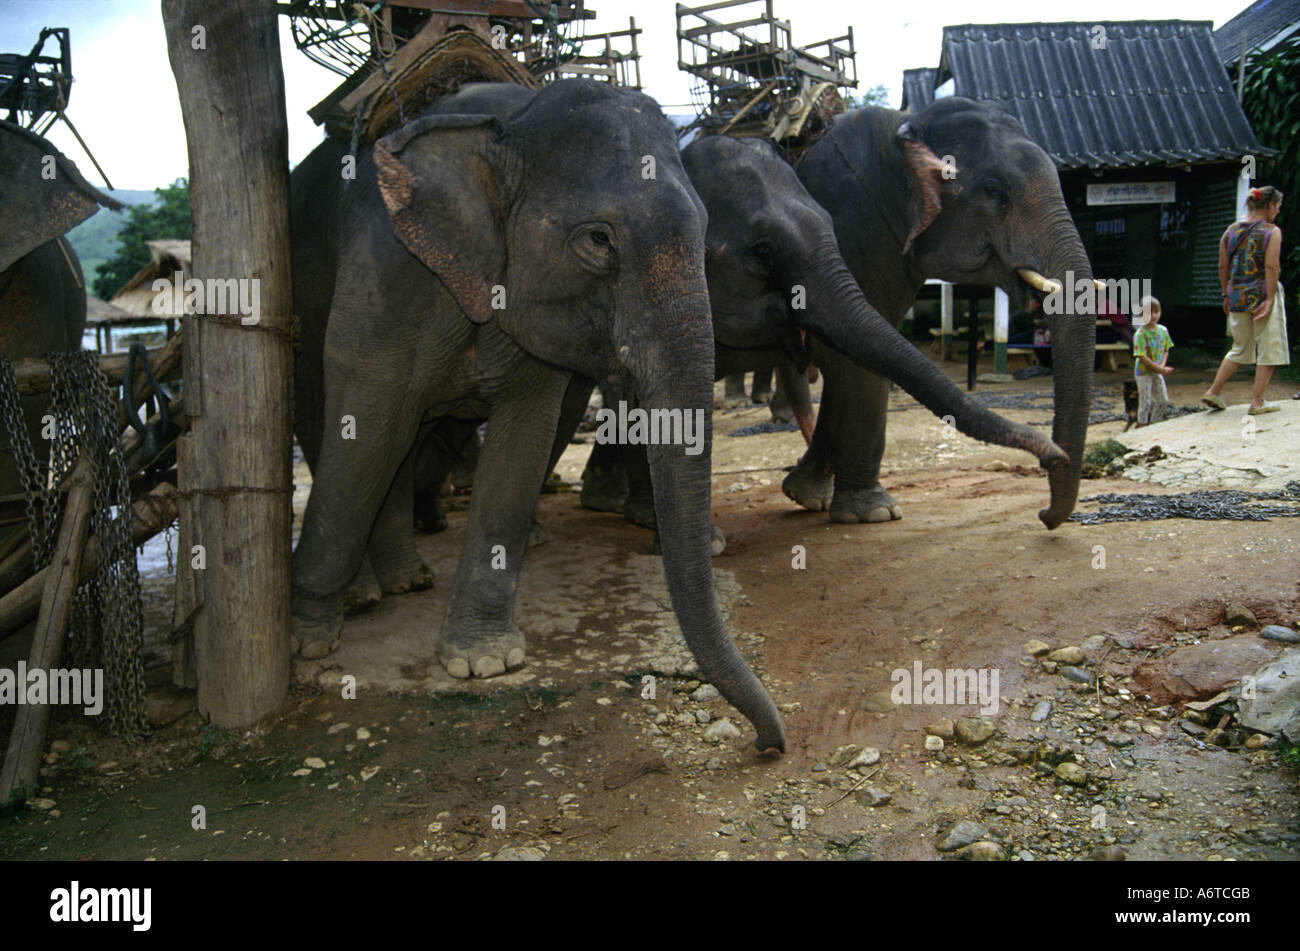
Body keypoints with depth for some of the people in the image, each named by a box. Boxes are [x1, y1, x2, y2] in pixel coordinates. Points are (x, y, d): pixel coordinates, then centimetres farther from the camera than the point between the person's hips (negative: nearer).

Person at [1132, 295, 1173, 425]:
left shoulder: (1163, 330, 1)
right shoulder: (1140, 334, -18)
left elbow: (1166, 351, 9)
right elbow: (1143, 358, -20)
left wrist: (1162, 365, -10)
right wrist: (1161, 370, -19)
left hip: (1157, 371, 6)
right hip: (1143, 371, -6)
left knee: (1164, 401, 7)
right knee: (1145, 402, -3)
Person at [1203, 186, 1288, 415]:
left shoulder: (1231, 230, 7)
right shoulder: (1271, 231, -8)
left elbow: (1223, 267, 8)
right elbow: (1271, 267, -16)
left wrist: (1227, 295, 15)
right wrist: (1270, 299, -15)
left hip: (1237, 295, 5)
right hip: (1262, 293, -5)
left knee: (1240, 348, 18)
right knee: (1269, 349, 5)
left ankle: (1213, 391, 11)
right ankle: (1257, 402, 4)